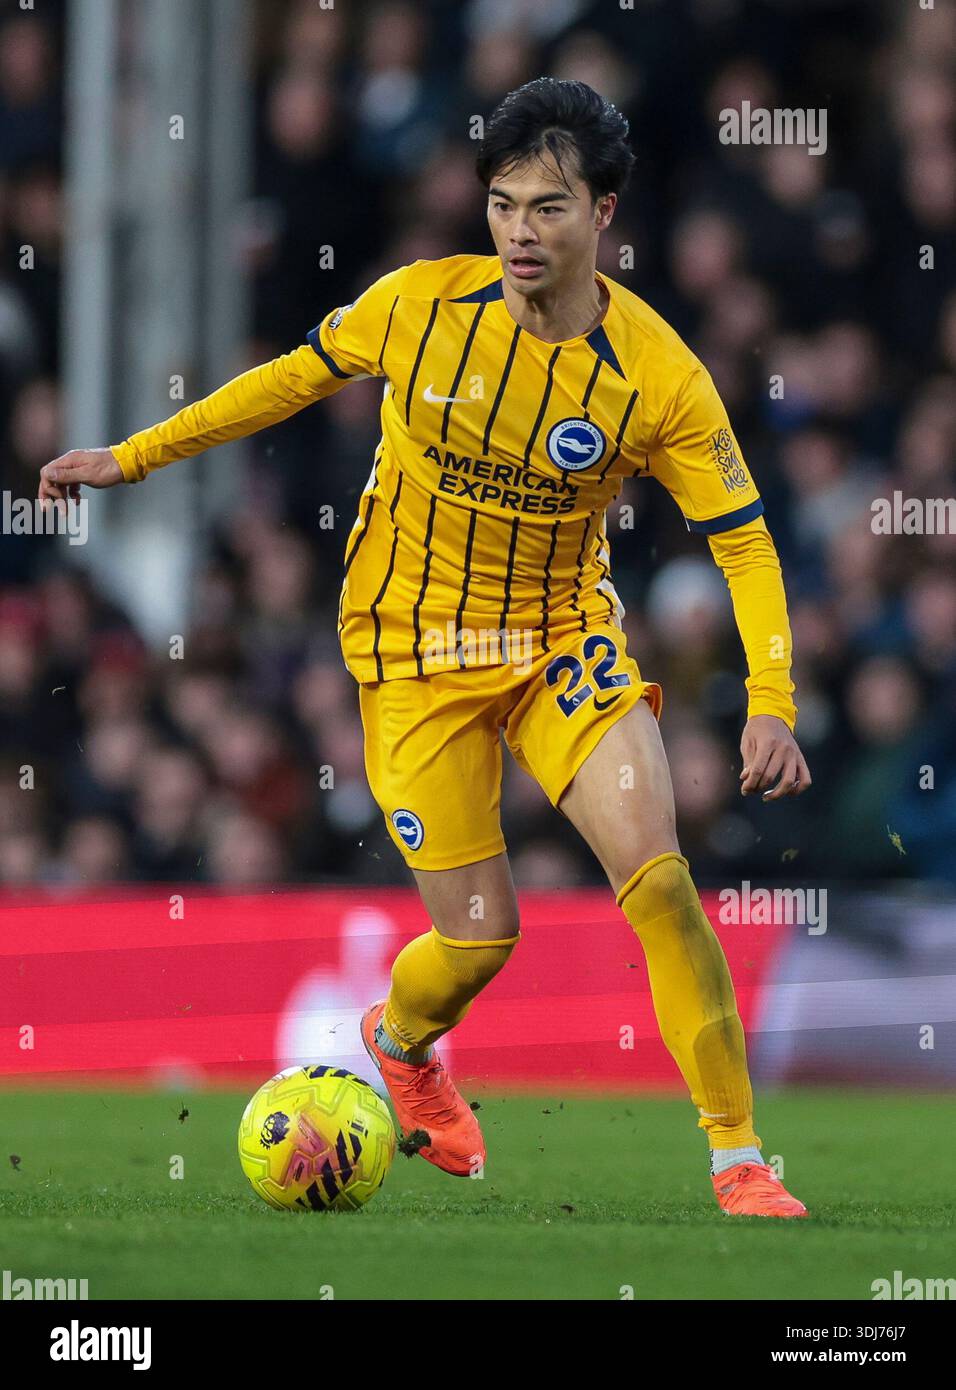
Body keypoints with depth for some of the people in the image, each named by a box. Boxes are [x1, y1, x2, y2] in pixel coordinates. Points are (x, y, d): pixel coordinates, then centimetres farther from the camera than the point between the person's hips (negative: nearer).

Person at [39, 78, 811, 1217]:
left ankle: (739, 1163, -8)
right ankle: (399, 1042, 35)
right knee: (478, 937, -4)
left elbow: (744, 543, -11)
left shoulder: (660, 377, -17)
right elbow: (297, 377, 5)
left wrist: (770, 705, -25)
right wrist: (133, 457, 9)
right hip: (415, 650, 0)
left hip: (562, 637, 0)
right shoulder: (420, 305, -14)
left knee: (657, 879, -19)